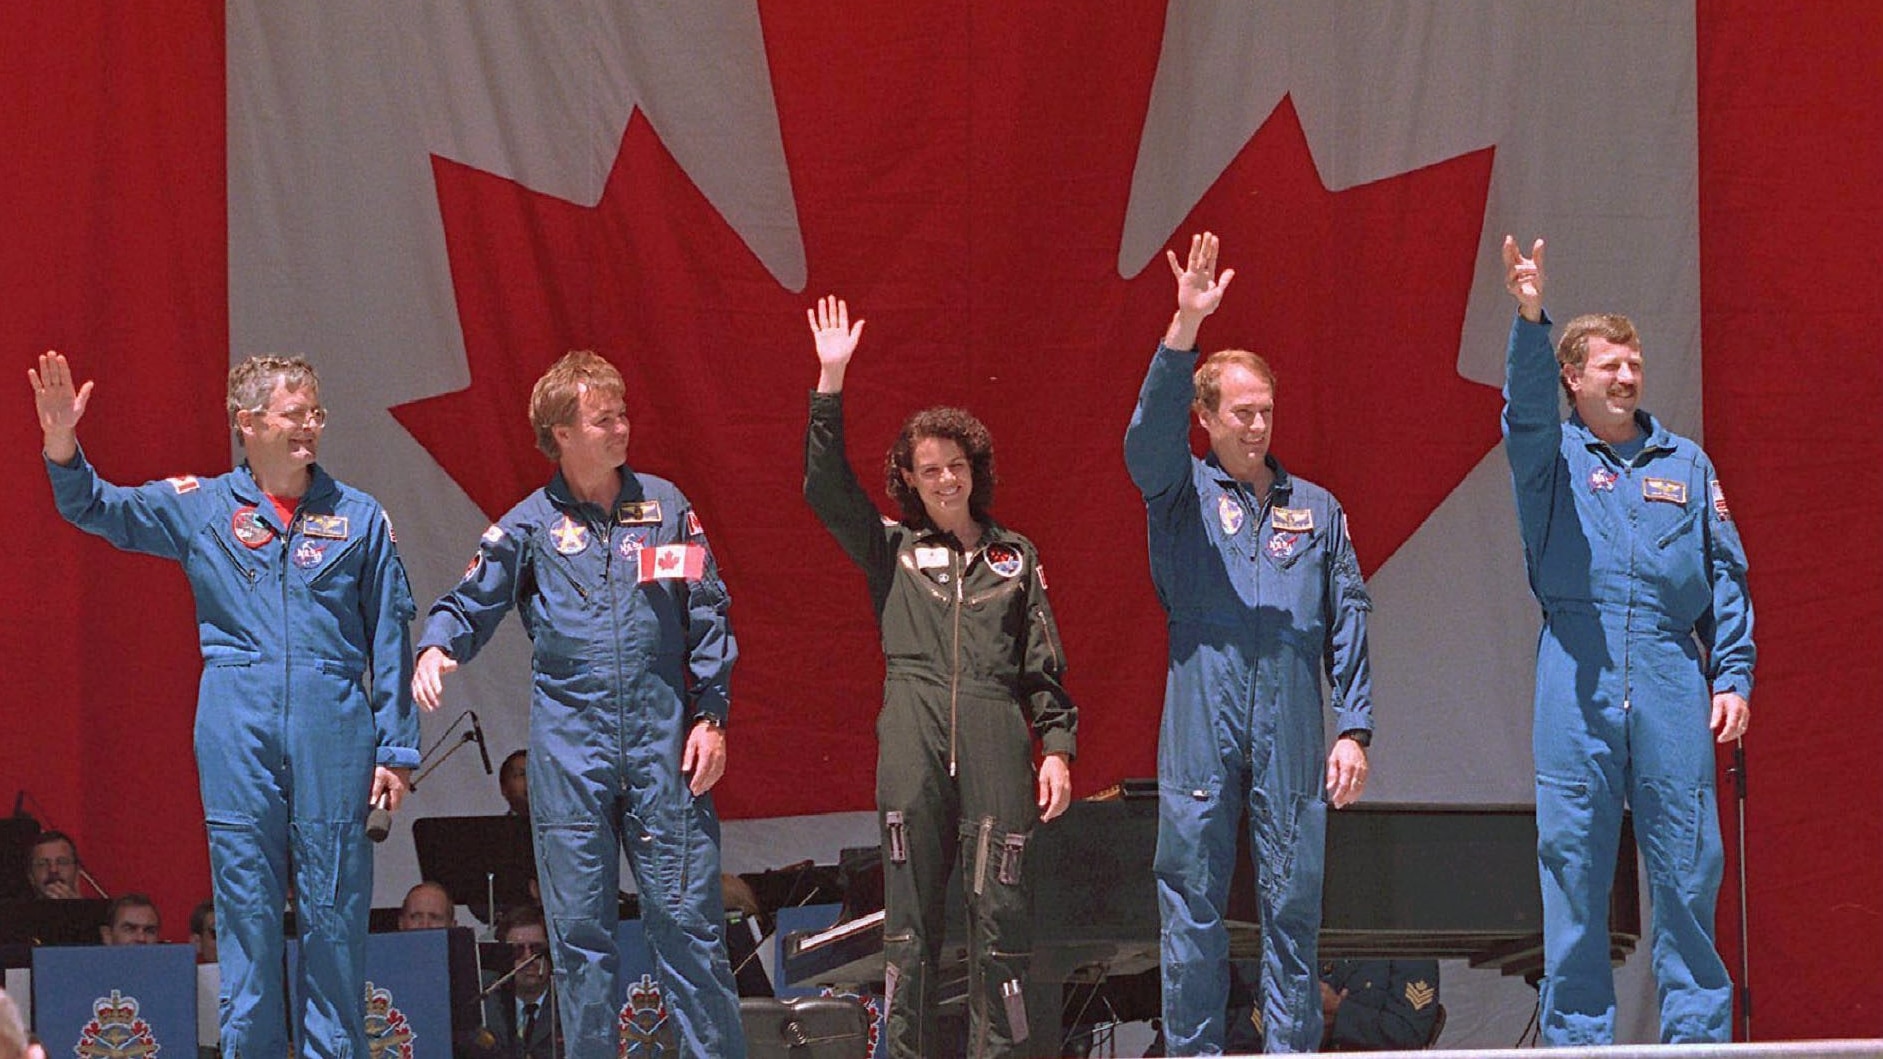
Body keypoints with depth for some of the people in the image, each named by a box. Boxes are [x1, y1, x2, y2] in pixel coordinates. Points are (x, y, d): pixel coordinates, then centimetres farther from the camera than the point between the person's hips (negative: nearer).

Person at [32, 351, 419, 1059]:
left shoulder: (359, 517, 8)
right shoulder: (201, 508, 9)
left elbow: (389, 638, 9)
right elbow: (97, 510, 3)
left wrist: (395, 748, 5)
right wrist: (62, 445, -17)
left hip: (333, 725, 0)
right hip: (237, 727, 0)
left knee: (335, 907, 0)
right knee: (245, 904, 2)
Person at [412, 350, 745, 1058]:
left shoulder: (664, 506, 9)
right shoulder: (530, 525, 5)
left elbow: (707, 616, 10)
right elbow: (469, 604, 7)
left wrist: (710, 717, 3)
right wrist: (437, 649, -16)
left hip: (663, 738, 0)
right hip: (569, 743, 0)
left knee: (686, 918, -2)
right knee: (580, 926, 2)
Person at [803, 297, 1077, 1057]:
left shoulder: (1014, 556, 15)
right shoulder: (892, 550, 13)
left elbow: (1044, 663, 14)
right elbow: (825, 486, 1)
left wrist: (1057, 748, 5)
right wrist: (831, 383, -4)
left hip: (994, 740, 0)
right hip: (912, 743, 0)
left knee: (1001, 908, -4)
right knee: (910, 910, 0)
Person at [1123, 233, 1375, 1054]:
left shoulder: (1316, 510, 16)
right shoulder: (1180, 493, 10)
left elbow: (1348, 622, 13)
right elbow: (1150, 431, -11)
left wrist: (1354, 729, 3)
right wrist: (1185, 327, -23)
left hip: (1291, 736, 2)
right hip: (1200, 724, -2)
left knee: (1293, 905, 0)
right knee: (1191, 903, -1)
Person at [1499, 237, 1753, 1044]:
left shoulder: (1685, 464, 15)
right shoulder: (1554, 457, 9)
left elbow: (1726, 576, 13)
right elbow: (1527, 412, -13)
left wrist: (1733, 675, 4)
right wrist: (1529, 320, -29)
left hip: (1671, 685, 1)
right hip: (1576, 686, -1)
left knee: (1687, 869, 0)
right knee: (1573, 868, 0)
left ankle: (1698, 1033, 5)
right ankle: (1576, 1038, 5)